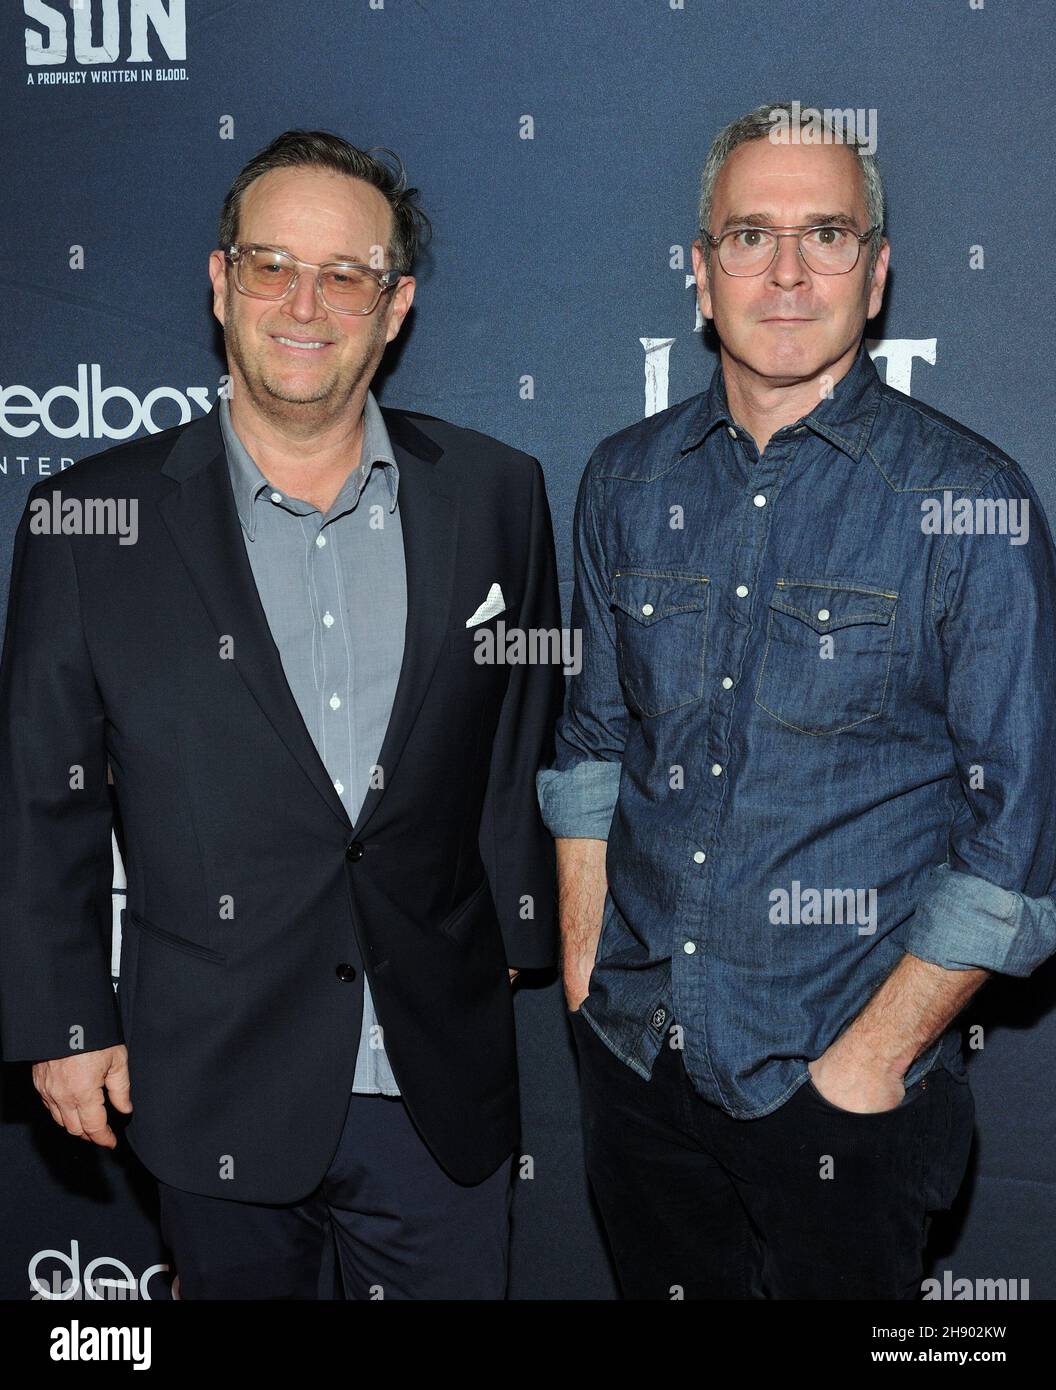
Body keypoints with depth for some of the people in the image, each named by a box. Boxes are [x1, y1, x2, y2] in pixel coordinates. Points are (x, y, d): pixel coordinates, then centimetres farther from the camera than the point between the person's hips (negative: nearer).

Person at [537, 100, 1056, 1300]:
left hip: (840, 1092, -3)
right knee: (661, 1286, 20)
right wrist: (584, 974, 5)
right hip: (634, 1057, 4)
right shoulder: (627, 480, 2)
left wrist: (875, 1057, -11)